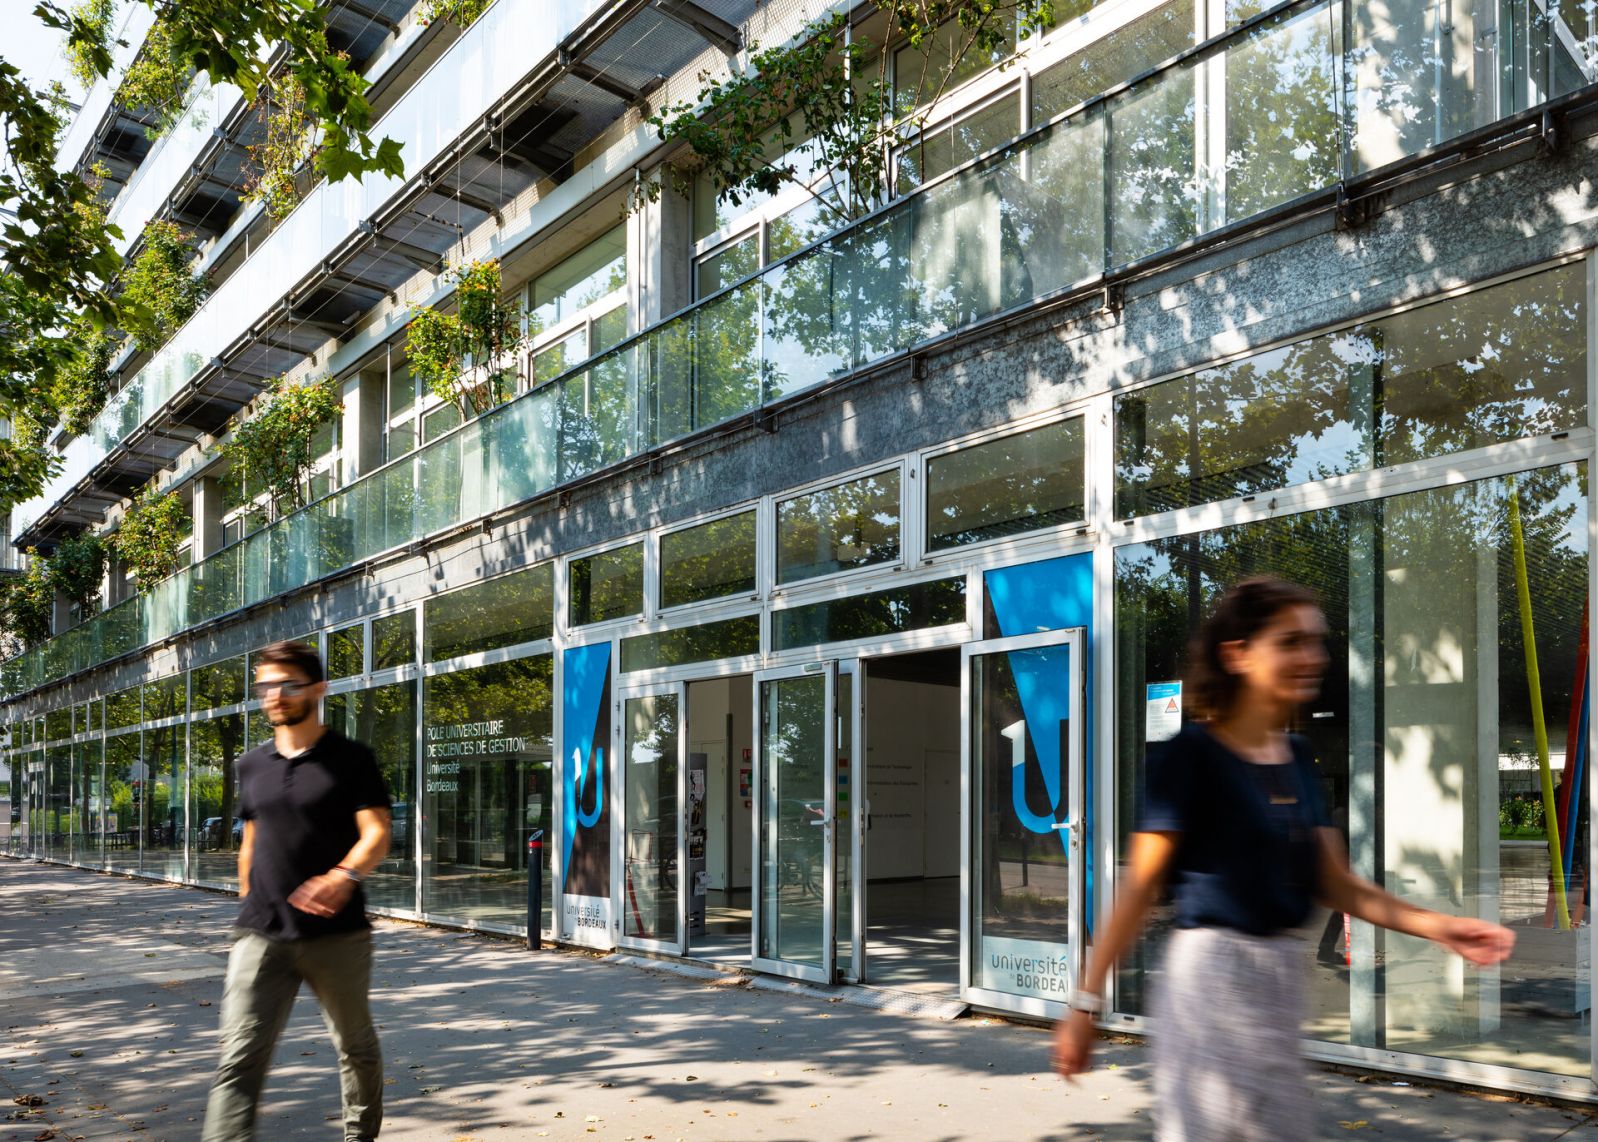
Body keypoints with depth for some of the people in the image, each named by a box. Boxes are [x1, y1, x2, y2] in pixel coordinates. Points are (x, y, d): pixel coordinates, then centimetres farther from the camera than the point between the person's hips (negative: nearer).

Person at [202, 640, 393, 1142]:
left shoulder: (351, 759, -3)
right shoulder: (253, 765, 11)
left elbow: (376, 835, -12)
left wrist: (344, 875, -31)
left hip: (337, 934, -3)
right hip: (262, 936, 3)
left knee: (355, 1044, 14)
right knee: (240, 1057, -9)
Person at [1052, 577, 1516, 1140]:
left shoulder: (1297, 758, 10)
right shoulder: (1188, 756, -12)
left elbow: (1337, 886, 11)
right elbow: (1139, 887, -13)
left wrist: (1439, 926, 0)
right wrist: (1086, 1002, -13)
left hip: (1282, 976, 8)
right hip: (1212, 972, -8)